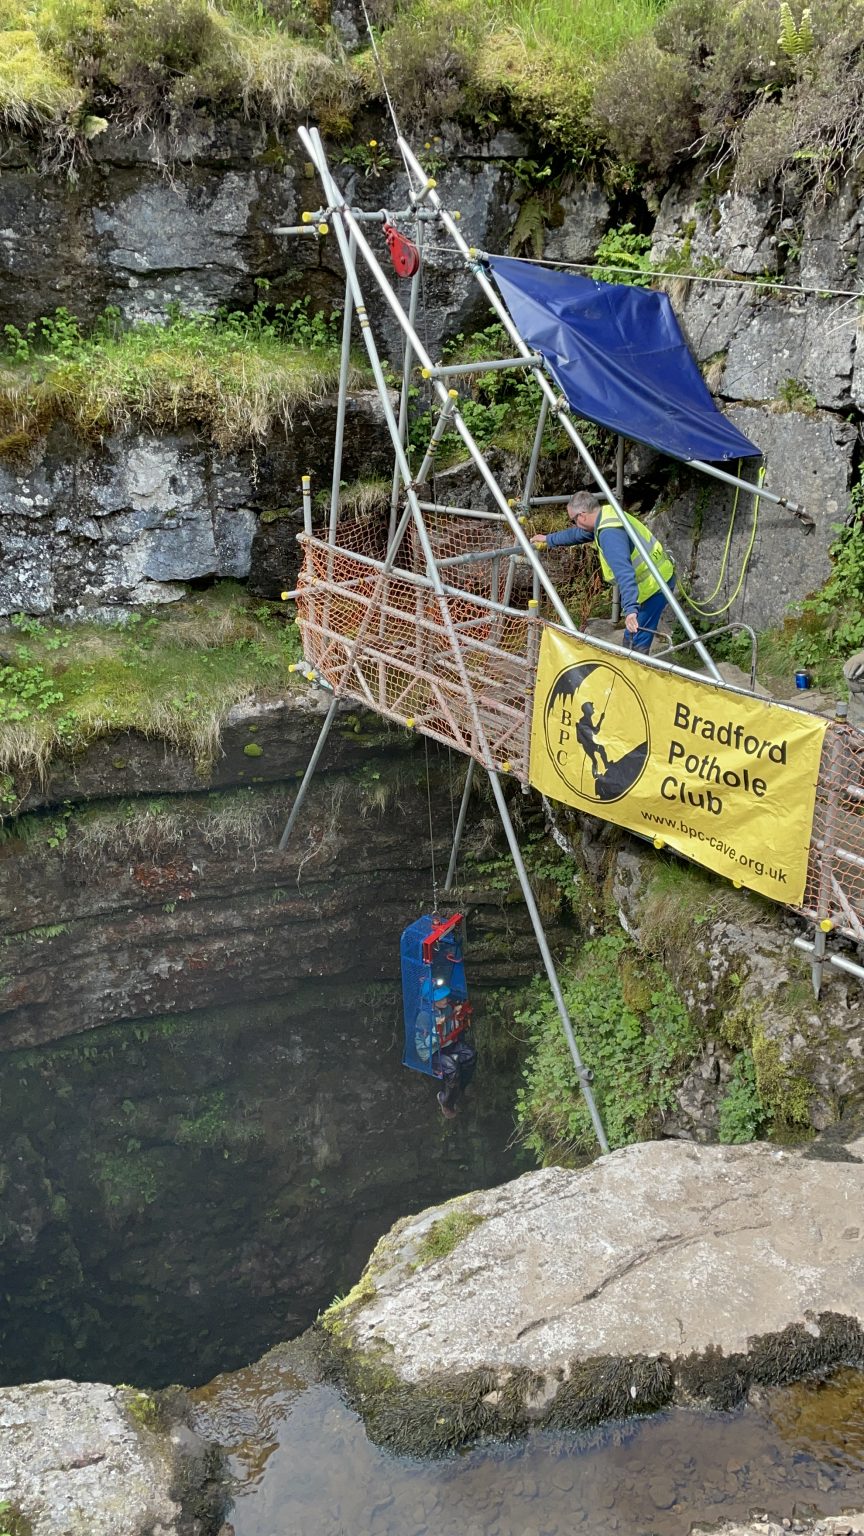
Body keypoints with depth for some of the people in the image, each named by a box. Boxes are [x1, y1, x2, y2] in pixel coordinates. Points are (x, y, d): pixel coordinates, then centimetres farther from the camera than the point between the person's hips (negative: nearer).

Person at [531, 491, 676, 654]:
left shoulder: (610, 533, -26)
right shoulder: (606, 515, 6)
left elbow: (624, 573, -37)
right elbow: (578, 534, 26)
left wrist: (630, 608, -44)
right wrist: (549, 539, 37)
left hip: (654, 583, -10)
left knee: (635, 642, -11)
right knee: (633, 640, 15)